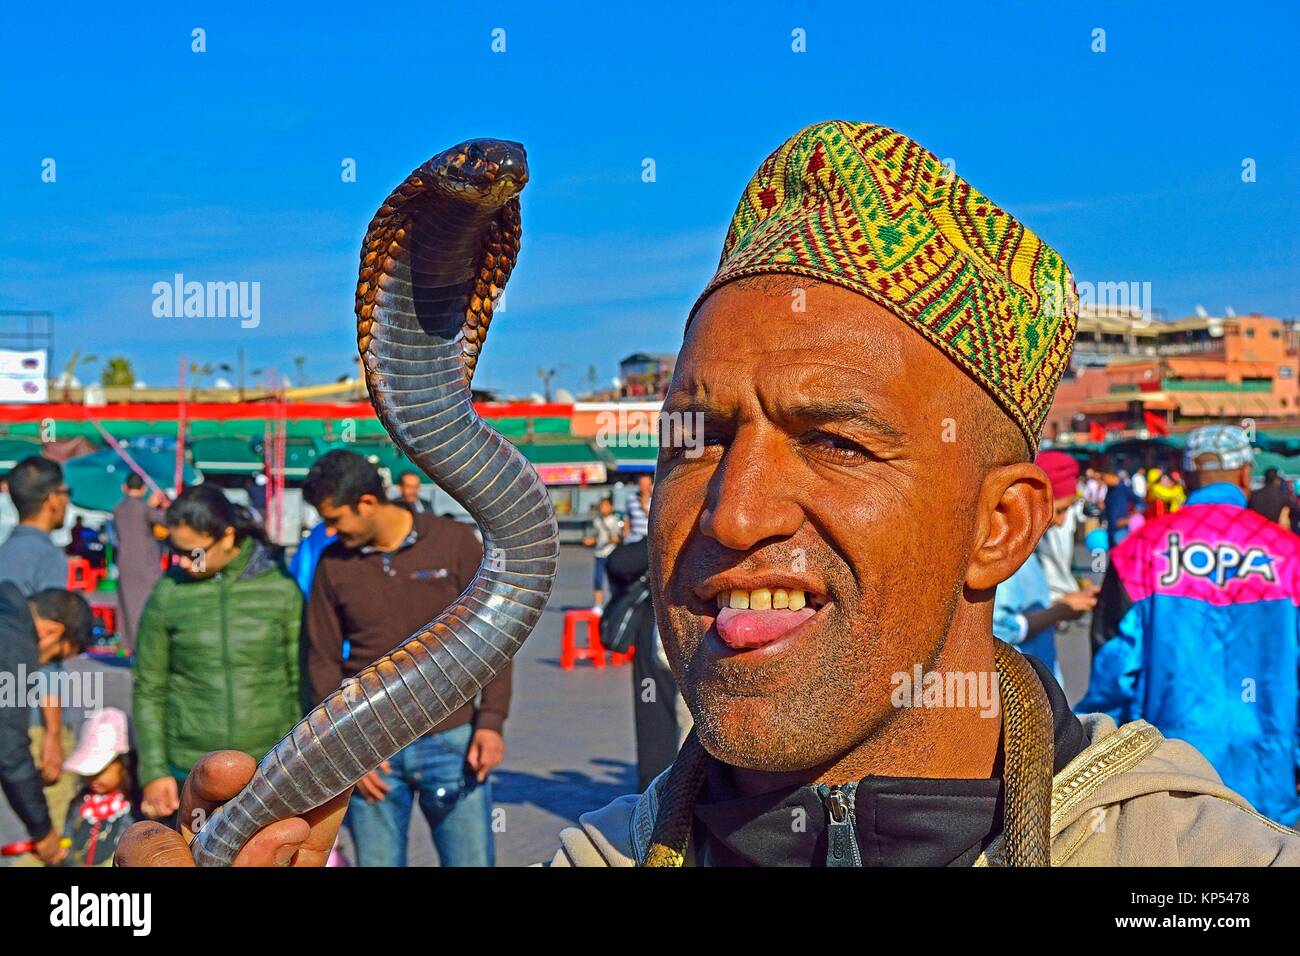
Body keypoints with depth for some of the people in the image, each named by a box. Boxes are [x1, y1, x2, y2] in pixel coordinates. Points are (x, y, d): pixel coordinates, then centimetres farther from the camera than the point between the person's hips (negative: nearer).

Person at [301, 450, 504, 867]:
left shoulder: (455, 543, -4)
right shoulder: (333, 564, 2)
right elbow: (323, 660, 5)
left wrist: (491, 721, -8)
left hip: (452, 740, -2)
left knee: (472, 858, 2)